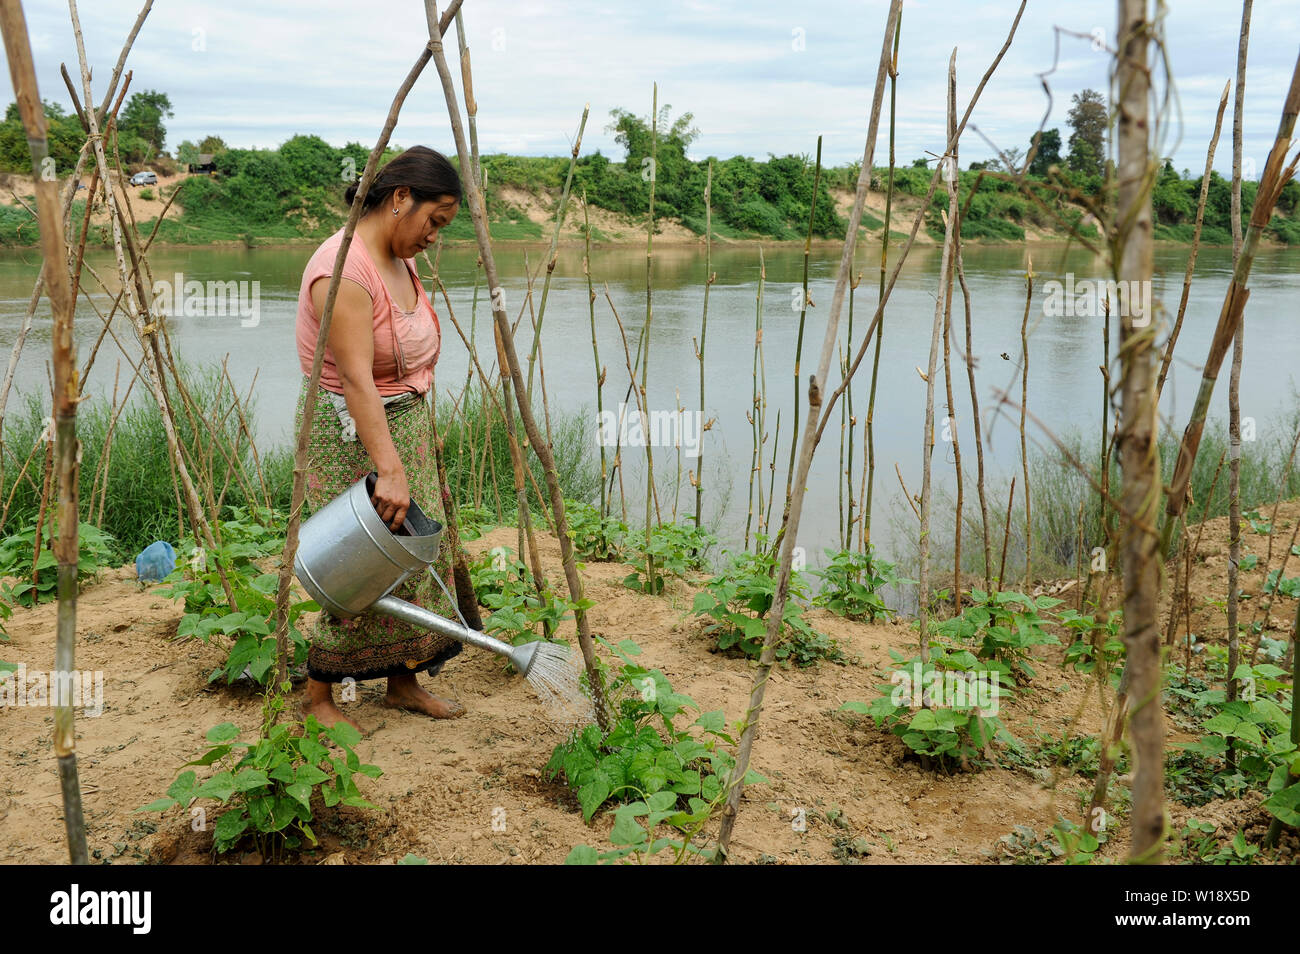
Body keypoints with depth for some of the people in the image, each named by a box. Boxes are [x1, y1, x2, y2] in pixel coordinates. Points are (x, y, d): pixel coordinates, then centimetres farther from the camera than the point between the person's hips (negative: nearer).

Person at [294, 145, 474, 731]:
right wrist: (389, 470, -36)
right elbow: (356, 380, -31)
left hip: (404, 424, 9)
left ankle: (402, 682, 25)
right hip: (350, 435, -9)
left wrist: (423, 434, 20)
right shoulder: (343, 271, -23)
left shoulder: (398, 260, 7)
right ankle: (317, 697, 15)